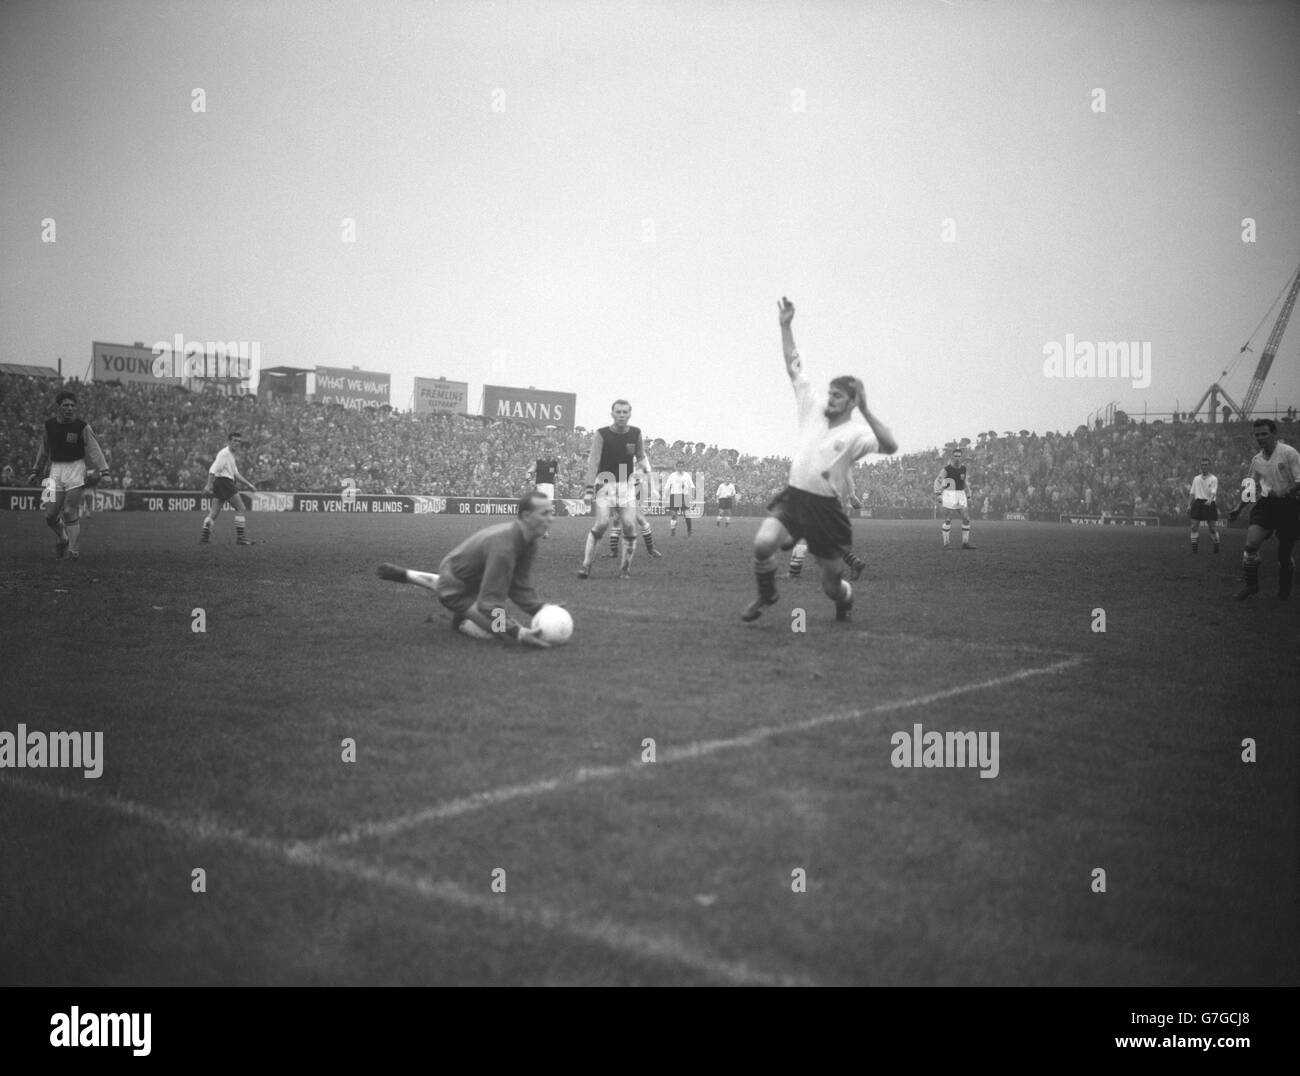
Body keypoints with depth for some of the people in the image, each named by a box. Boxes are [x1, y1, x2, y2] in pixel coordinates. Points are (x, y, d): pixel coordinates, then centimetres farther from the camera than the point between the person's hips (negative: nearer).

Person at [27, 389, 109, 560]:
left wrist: (99, 471, -22)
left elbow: (94, 449, -10)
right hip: (56, 471, 4)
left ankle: (74, 551, 0)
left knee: (70, 512, -10)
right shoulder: (49, 425, 5)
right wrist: (35, 471, 18)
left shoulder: (82, 427, -7)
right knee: (50, 515, 0)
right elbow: (43, 450, 17)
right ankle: (61, 539, 30)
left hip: (75, 470, -4)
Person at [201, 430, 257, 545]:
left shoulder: (231, 454, 23)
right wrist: (209, 484, -25)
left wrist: (248, 484, 25)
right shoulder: (224, 453, -9)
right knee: (240, 508, -6)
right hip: (223, 481, -10)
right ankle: (240, 537, -7)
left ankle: (205, 535, 5)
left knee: (214, 512, 7)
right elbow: (213, 469, -18)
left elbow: (235, 473, 28)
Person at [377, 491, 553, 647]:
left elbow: (520, 587, -10)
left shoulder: (529, 542, -12)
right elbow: (489, 602, -41)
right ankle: (462, 623, 0)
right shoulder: (504, 547, -40)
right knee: (504, 631, -23)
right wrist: (519, 633, -49)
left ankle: (404, 574, 54)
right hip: (457, 591, -9)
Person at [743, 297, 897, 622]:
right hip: (792, 496, 3)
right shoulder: (814, 406, 4)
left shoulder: (857, 432, -10)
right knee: (763, 543, -25)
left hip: (826, 508, -3)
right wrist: (785, 326, 1)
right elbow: (794, 366, 7)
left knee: (832, 587, 5)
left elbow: (890, 447, -30)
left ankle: (845, 597, 46)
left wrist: (865, 411, -36)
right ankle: (766, 594, 5)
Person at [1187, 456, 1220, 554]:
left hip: (1209, 504, -3)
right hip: (1198, 503, 3)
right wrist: (1189, 505, 7)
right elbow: (1192, 493, 16)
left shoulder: (1213, 479, 2)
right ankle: (1194, 546, 0)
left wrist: (1210, 500, -31)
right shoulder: (1196, 479, 15)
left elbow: (1214, 492, -12)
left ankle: (1216, 546, 12)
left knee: (1213, 527, 0)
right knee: (1194, 526, -4)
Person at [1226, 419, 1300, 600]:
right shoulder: (1257, 460, 9)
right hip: (1266, 505, 4)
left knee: (1284, 555, 4)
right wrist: (1238, 508, 10)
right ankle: (1251, 585, 0)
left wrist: (1283, 493, -26)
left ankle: (1284, 590, 28)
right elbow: (1249, 487, 20)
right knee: (1251, 544, -15)